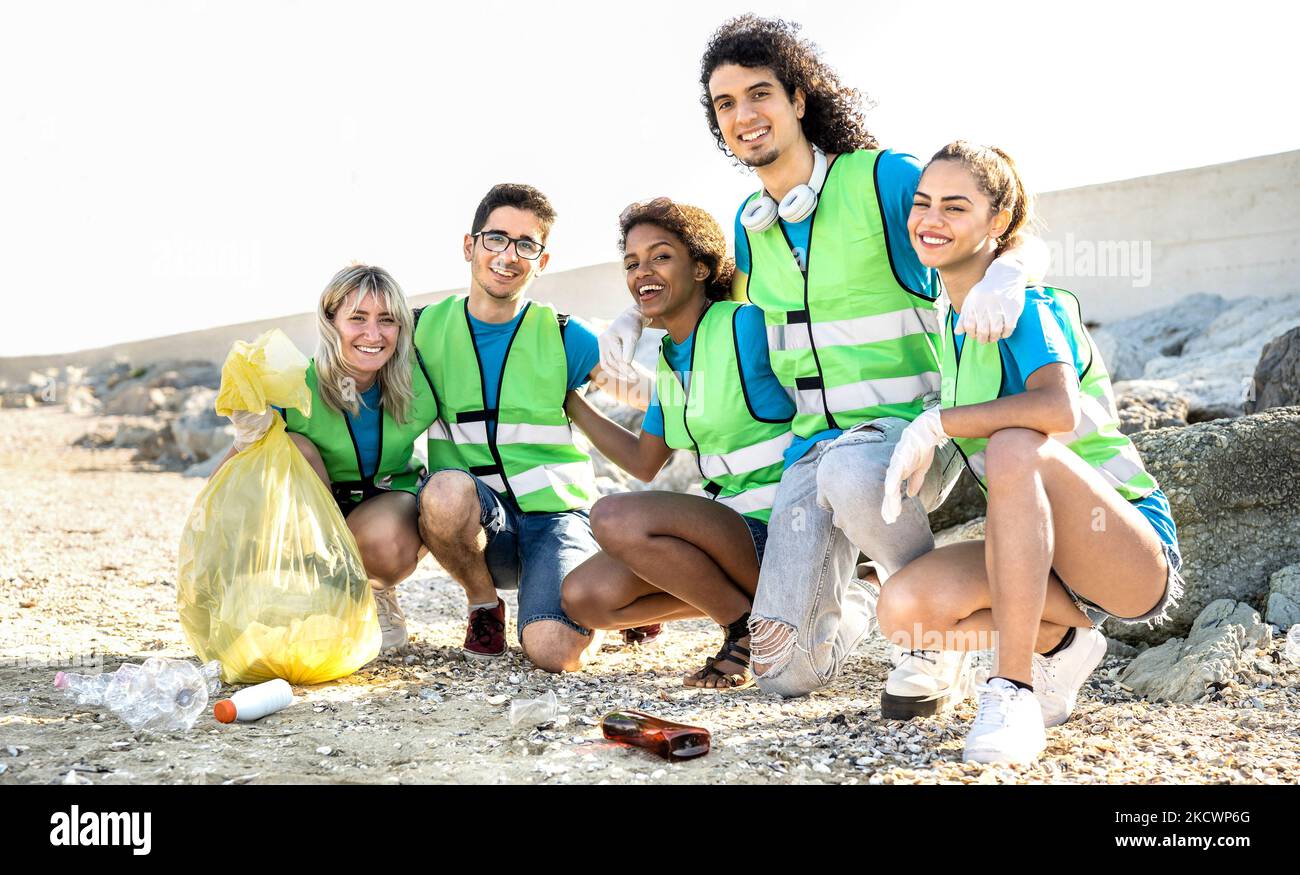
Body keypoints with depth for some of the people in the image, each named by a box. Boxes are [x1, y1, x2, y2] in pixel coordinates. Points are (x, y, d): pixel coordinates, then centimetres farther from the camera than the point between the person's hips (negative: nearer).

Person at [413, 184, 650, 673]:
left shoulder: (565, 339, 1)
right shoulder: (426, 329, 4)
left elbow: (654, 400, 5)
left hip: (555, 513, -1)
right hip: (473, 517, 1)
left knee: (555, 653, -24)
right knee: (446, 491, -35)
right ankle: (484, 605, -2)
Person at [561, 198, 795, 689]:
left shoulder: (746, 325, -10)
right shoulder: (668, 359, 14)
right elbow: (644, 463, 22)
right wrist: (570, 401, 23)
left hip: (779, 527, -8)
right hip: (728, 526, 8)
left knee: (616, 517, -26)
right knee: (583, 598, -4)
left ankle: (751, 627, -9)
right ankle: (739, 594, 7)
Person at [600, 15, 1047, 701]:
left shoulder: (880, 178, -6)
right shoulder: (751, 222, 11)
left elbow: (1023, 242, -8)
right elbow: (731, 287, 34)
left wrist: (1001, 277, -33)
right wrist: (637, 313, 16)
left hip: (908, 424, -5)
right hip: (813, 444, 5)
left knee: (853, 472, -43)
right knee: (786, 669, -6)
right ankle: (854, 606, 30)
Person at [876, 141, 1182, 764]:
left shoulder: (1023, 305, -15)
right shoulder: (954, 318, 8)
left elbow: (1062, 412, -35)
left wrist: (935, 424, -29)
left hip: (1136, 552, -7)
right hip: (1047, 559, 7)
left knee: (1015, 447, -36)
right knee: (904, 607, -20)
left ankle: (1013, 689, -28)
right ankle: (1061, 639, 7)